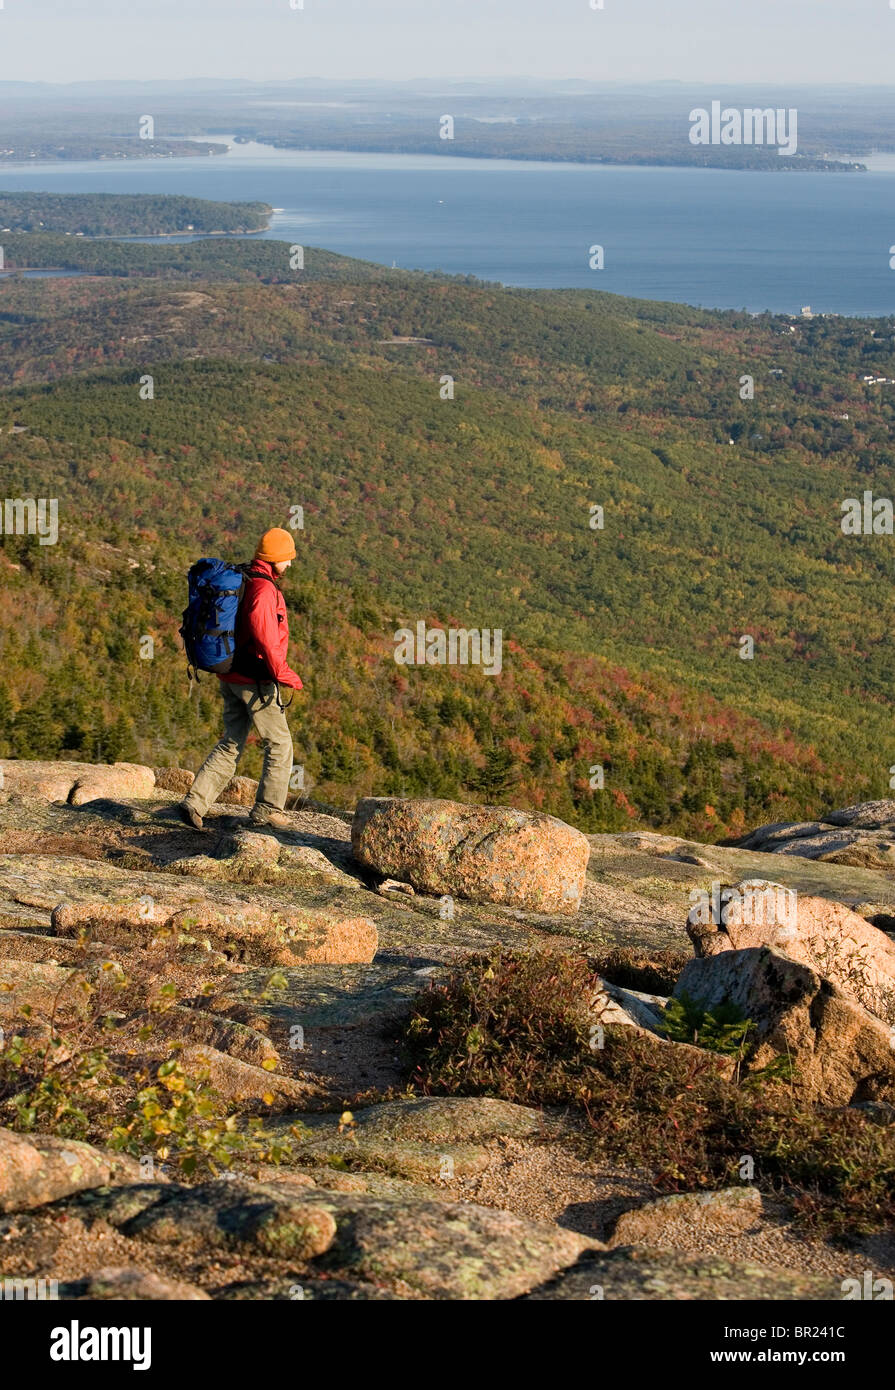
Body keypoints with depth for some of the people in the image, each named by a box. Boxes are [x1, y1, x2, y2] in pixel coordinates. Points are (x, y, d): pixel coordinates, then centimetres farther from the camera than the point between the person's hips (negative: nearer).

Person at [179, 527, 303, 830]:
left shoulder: (239, 580, 10)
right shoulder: (263, 589, -19)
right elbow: (266, 640, -25)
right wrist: (286, 676, -17)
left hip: (230, 676, 9)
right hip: (255, 680, -9)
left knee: (231, 744, 13)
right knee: (279, 744, 6)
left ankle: (194, 802, 3)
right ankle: (266, 811, 11)